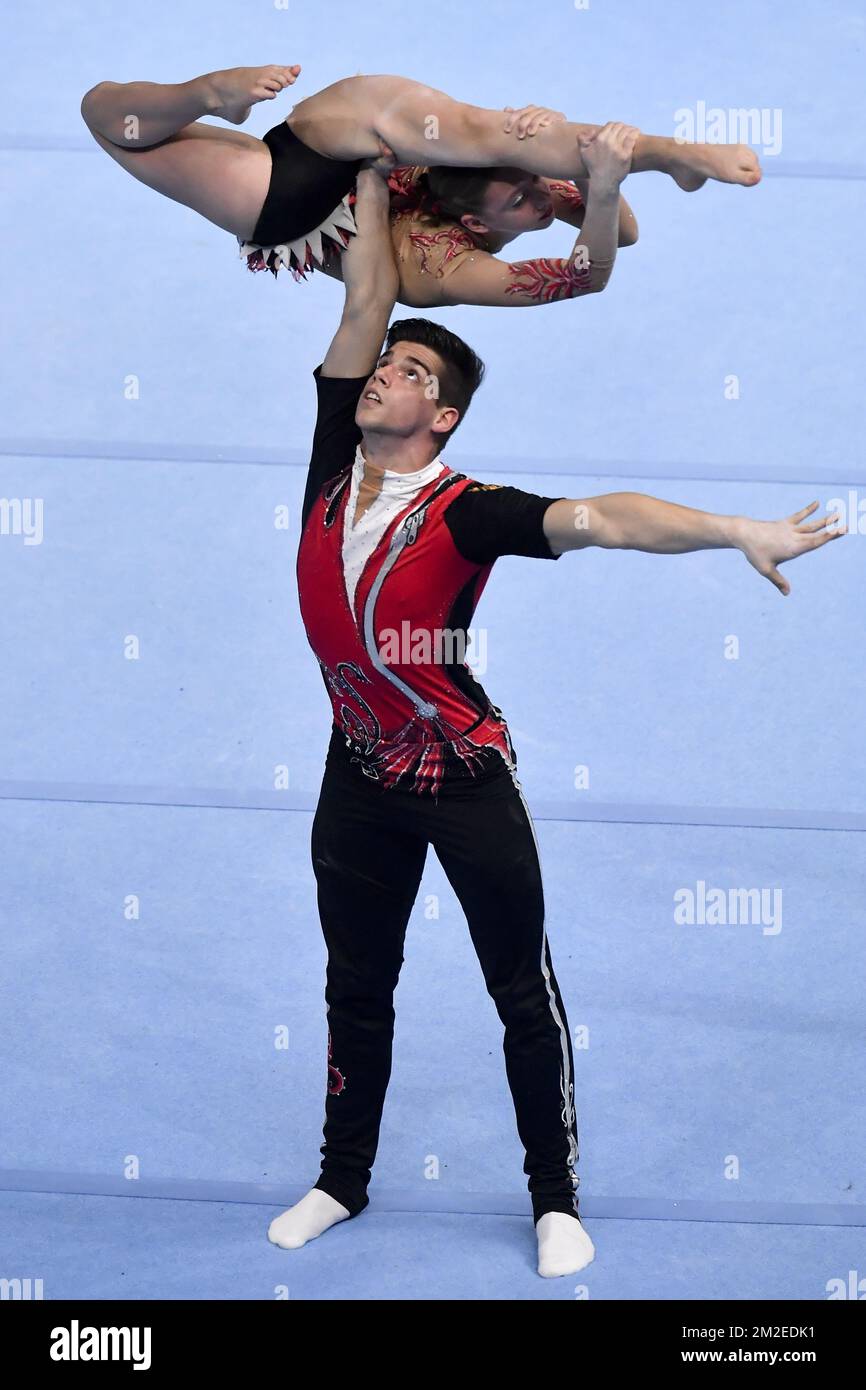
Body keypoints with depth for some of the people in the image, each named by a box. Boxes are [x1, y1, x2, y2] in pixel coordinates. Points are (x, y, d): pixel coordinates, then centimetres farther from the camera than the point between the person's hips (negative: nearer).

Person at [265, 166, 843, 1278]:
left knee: (524, 995, 5)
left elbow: (595, 518, -31)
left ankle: (556, 1200, 20)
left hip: (466, 779, -5)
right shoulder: (333, 467, -2)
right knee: (356, 989, 17)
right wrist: (371, 176, 0)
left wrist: (740, 531, -42)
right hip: (360, 778, 5)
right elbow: (367, 301, -3)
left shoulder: (464, 511, -16)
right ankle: (343, 1181, 34)